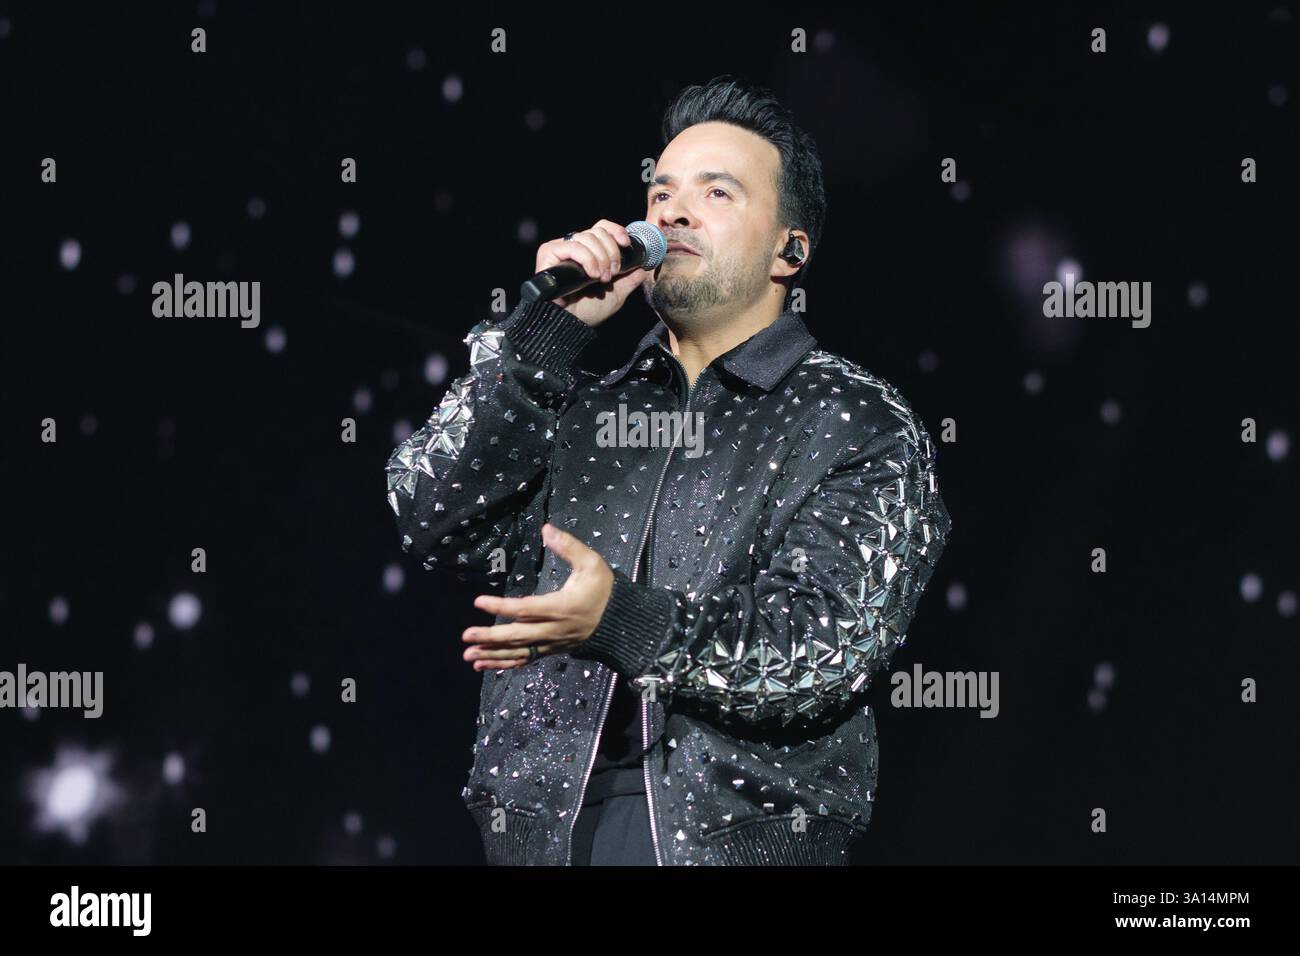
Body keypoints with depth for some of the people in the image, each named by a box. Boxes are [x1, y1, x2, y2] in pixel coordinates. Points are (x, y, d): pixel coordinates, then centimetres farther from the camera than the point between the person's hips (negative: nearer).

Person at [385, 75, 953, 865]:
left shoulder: (862, 426, 2)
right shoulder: (583, 411, 15)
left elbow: (831, 642, -11)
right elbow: (432, 523, 3)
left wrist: (623, 623, -25)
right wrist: (547, 330, -2)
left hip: (746, 832, -3)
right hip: (545, 826, 3)